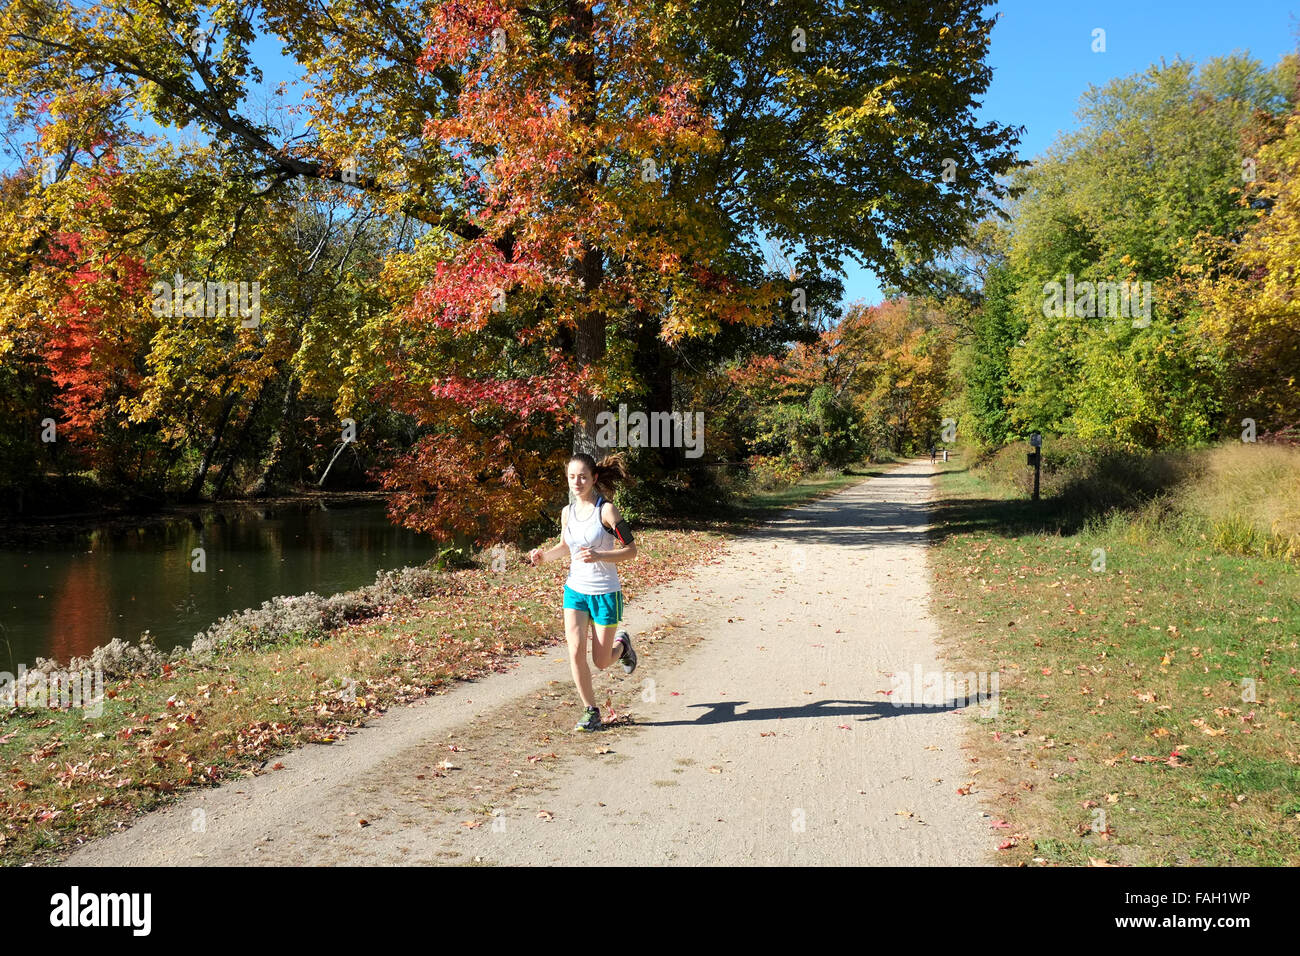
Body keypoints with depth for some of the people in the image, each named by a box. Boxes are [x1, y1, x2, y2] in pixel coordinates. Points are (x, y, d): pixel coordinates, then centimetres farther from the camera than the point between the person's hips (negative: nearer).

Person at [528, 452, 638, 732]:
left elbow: (631, 550, -13)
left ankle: (621, 644, 39)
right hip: (575, 590, 4)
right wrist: (544, 555, 0)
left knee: (601, 662, 4)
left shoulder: (606, 510, -14)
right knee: (575, 652, -10)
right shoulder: (567, 512, 3)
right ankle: (591, 711, 8)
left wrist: (599, 556, -28)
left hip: (605, 594, -4)